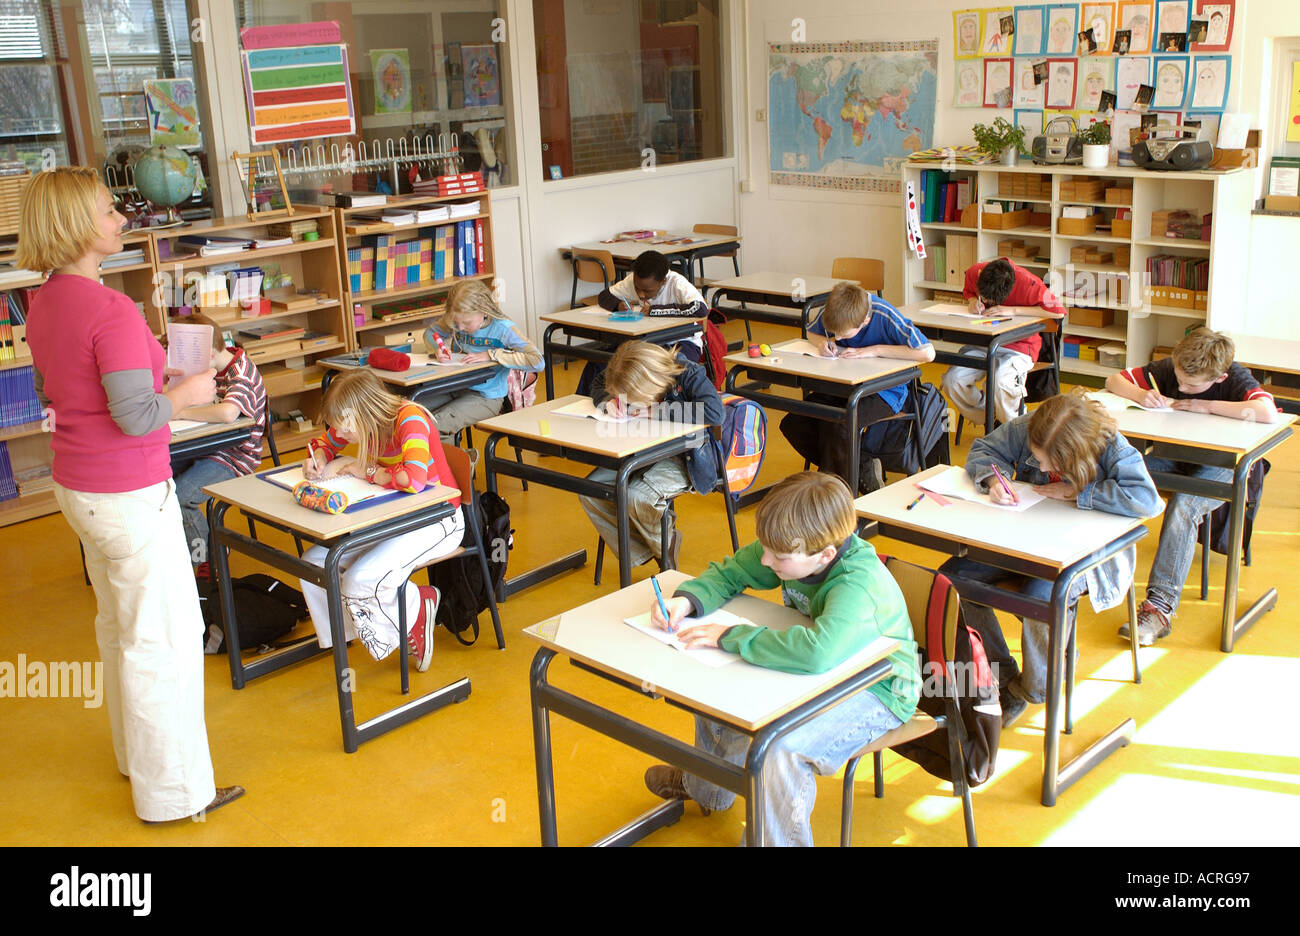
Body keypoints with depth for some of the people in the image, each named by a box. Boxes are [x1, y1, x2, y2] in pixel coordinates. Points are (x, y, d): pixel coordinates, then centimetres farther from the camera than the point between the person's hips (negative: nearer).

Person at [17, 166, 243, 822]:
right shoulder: (113, 312, -23)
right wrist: (187, 394, -9)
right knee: (164, 638, 0)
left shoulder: (43, 304, 5)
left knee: (117, 626, 22)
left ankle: (135, 753, 39)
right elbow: (135, 416, -25)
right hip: (130, 495, -10)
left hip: (77, 488, 10)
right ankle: (172, 791, 10)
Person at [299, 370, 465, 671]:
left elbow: (414, 479, -41)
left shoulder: (410, 418, -25)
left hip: (436, 519, -8)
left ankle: (417, 611, 2)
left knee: (360, 581, -27)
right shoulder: (359, 421, -3)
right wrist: (317, 459, -7)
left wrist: (363, 470, -25)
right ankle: (344, 634, 16)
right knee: (313, 563, -5)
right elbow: (324, 441, 18)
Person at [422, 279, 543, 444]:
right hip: (456, 387, 7)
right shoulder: (457, 321, -1)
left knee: (437, 425, -27)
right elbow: (430, 332, 18)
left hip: (486, 397, -6)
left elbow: (538, 362, -28)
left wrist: (491, 355, -26)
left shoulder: (503, 329, -18)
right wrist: (438, 348, -8)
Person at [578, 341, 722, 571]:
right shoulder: (625, 375, -7)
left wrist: (657, 410, -28)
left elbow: (715, 412, -37)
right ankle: (644, 554, 0)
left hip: (683, 458, -7)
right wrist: (609, 400, -13)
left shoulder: (688, 374, -23)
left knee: (637, 496, -32)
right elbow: (597, 385, 14)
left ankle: (665, 548, 1)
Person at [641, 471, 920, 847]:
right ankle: (706, 786, 34)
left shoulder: (860, 586, -37)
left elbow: (818, 651, -54)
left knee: (780, 747, -32)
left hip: (874, 692, -8)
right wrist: (687, 599, -19)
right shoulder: (791, 550, -13)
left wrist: (730, 637, -42)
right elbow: (727, 574, 3)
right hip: (818, 673, 8)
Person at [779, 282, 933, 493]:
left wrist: (873, 350, -26)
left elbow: (927, 353, -28)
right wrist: (823, 342, -11)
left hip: (885, 390, -6)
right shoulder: (834, 311, -8)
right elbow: (811, 332, 15)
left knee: (839, 426, -33)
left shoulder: (885, 317, -23)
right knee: (793, 423, -12)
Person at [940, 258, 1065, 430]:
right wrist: (973, 301, -9)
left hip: (1018, 346, -5)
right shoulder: (973, 273, -7)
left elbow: (1058, 311, -21)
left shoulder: (1027, 282, -21)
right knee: (952, 380, -20)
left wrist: (1012, 310, -24)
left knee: (1001, 382, -35)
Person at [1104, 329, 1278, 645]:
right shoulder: (1168, 369, -5)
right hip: (1175, 455, 5)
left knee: (1183, 506, -36)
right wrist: (1140, 395, -20)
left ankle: (1160, 607, -39)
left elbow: (1269, 414, -36)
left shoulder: (1235, 378, -17)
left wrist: (1207, 406, -27)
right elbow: (1113, 380, 2)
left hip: (1221, 465, -4)